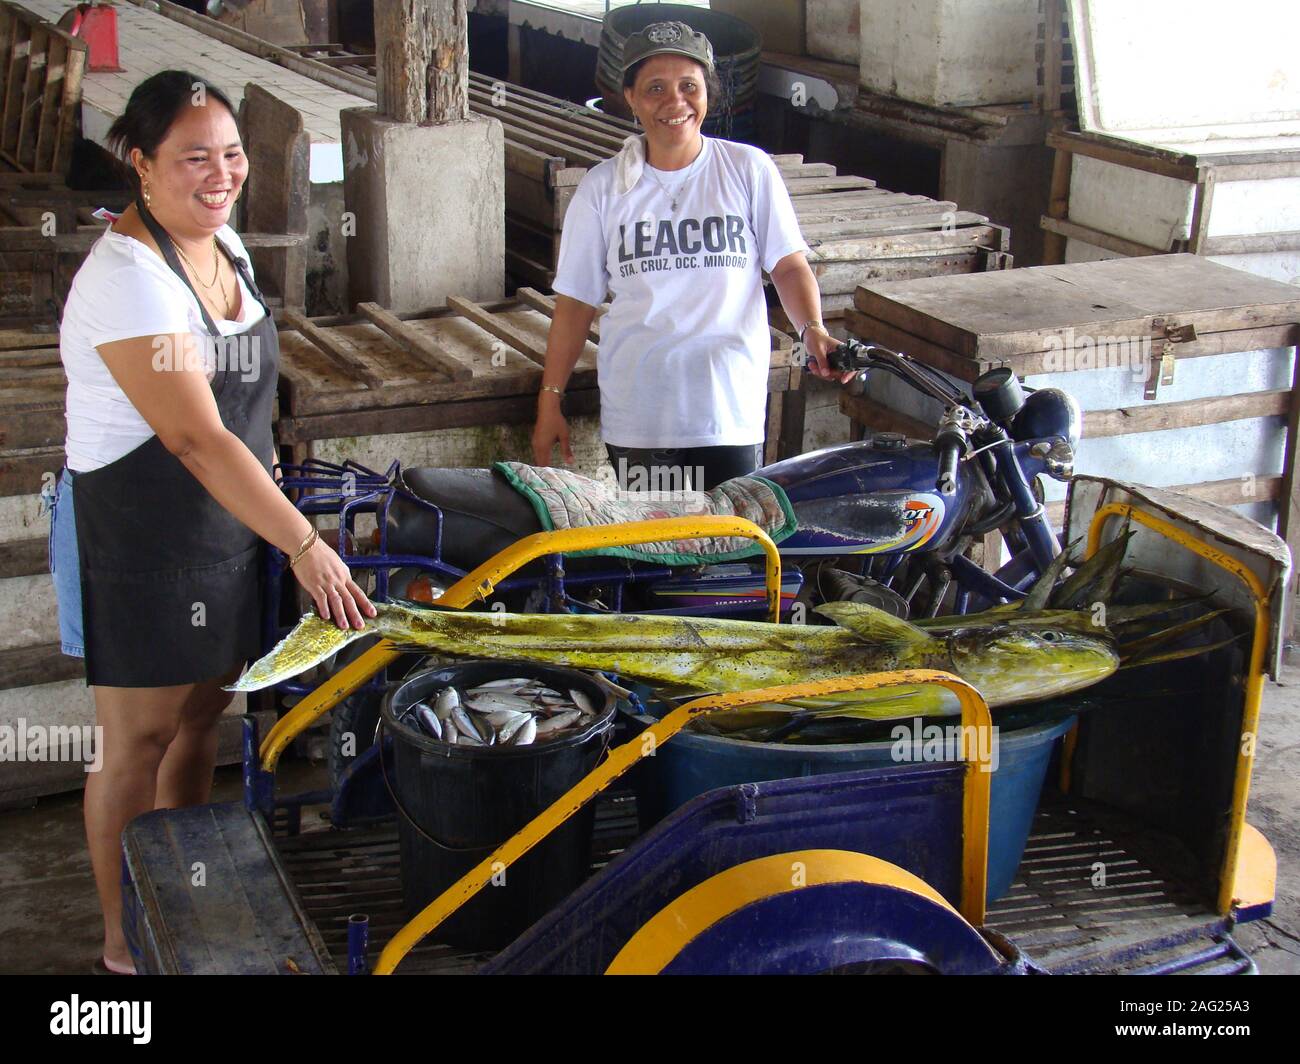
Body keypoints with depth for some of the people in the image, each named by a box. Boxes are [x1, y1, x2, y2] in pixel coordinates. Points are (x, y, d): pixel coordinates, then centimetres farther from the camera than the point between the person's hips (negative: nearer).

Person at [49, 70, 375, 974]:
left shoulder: (224, 241, 4)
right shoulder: (127, 277, -24)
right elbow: (196, 439, -30)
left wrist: (277, 518, 15)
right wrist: (305, 544, -31)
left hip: (225, 524, 8)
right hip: (138, 535, -8)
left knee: (201, 715, 18)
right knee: (139, 742, 4)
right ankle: (124, 946, 19)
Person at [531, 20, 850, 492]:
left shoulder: (749, 169, 4)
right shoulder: (603, 187, 6)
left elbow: (788, 264, 3)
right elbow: (576, 299, 9)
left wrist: (812, 329, -17)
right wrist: (550, 401, 7)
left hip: (732, 412, 0)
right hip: (636, 415, 1)